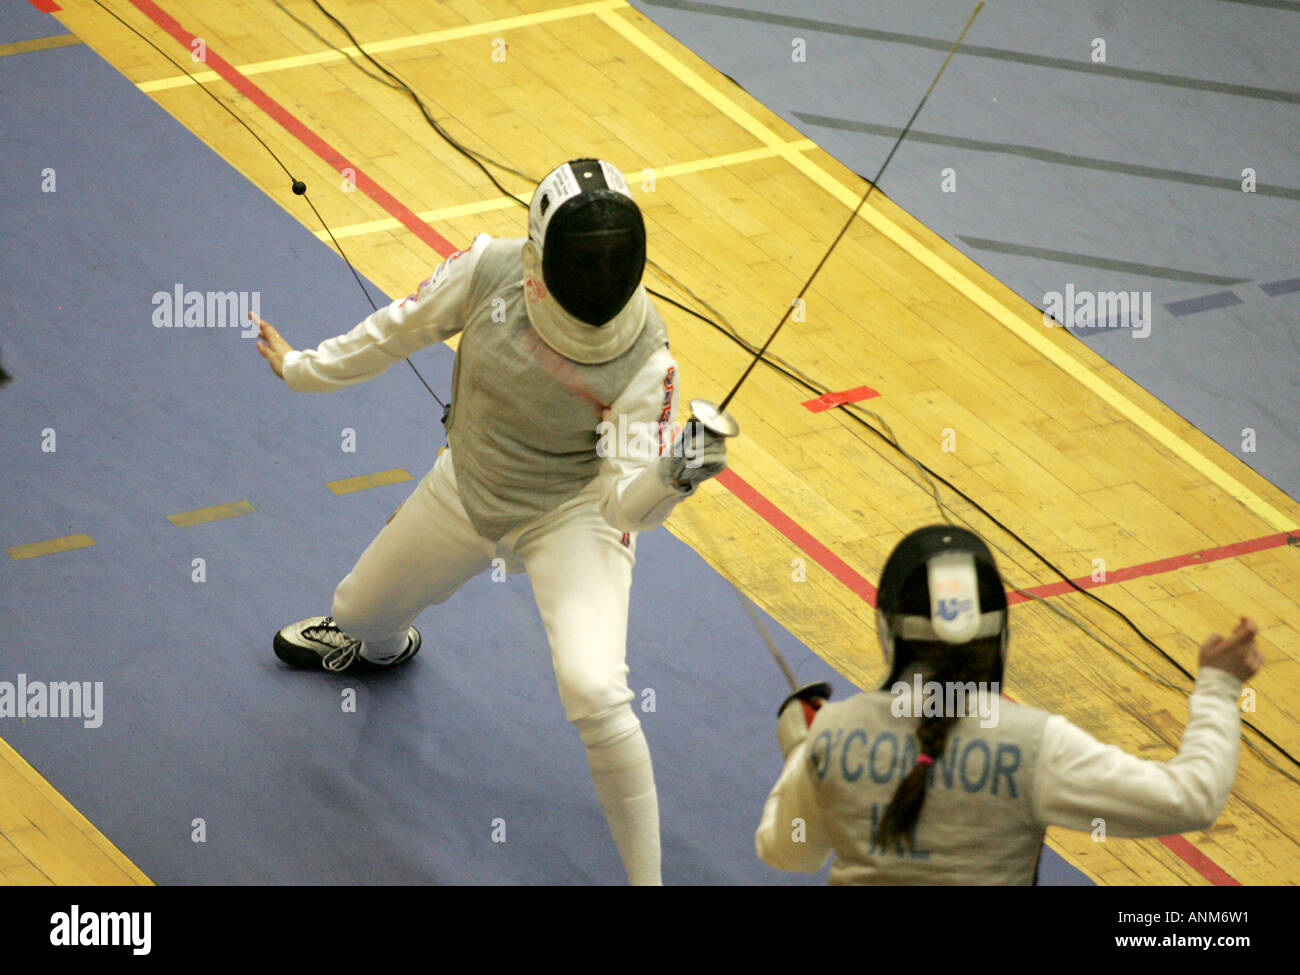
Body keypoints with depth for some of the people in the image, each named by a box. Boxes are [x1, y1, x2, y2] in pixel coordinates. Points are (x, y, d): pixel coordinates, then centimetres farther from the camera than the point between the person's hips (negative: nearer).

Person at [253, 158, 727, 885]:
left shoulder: (645, 355, -31)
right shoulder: (490, 272, -24)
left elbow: (625, 502, -34)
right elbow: (404, 328, -3)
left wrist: (672, 477, -57)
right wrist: (305, 369, 10)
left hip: (574, 516, -4)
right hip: (469, 492, 4)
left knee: (594, 691, -28)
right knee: (363, 611, 27)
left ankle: (646, 875, -7)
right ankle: (381, 645, 70)